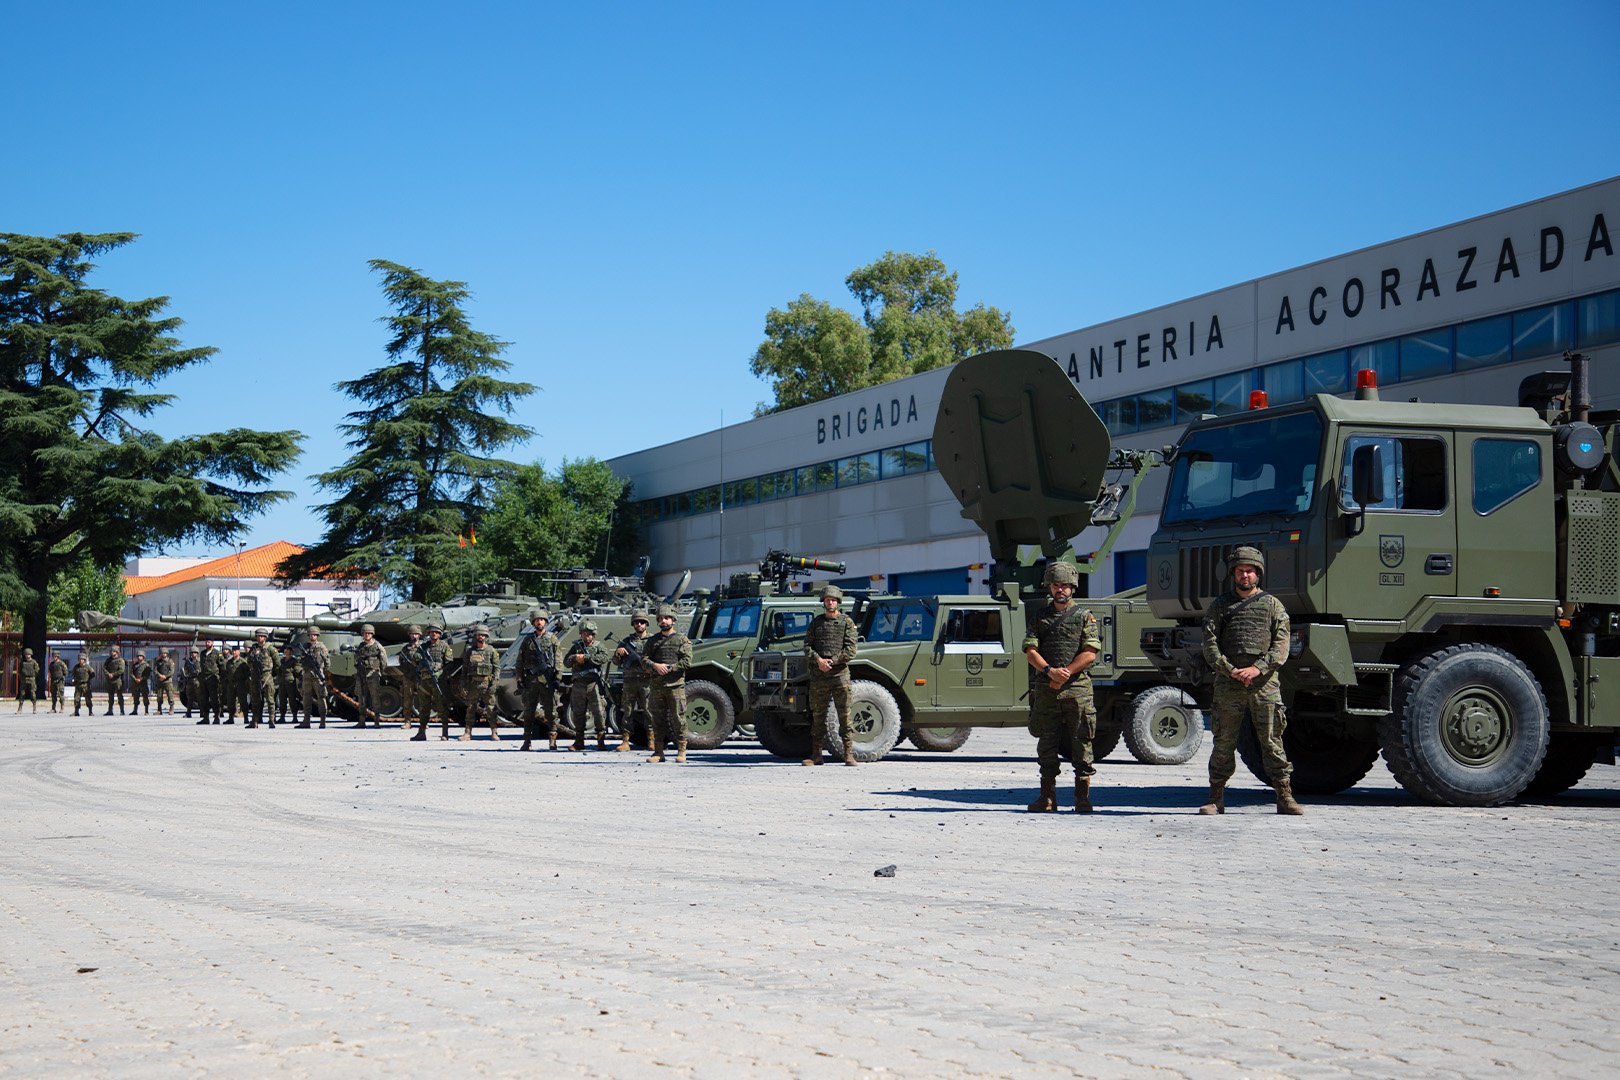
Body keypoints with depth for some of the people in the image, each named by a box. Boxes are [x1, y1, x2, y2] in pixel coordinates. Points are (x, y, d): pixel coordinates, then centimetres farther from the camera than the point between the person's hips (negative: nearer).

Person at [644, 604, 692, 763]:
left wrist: (669, 668, -12)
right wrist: (655, 666, -11)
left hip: (675, 685, -4)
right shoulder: (653, 640, 16)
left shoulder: (681, 639, 4)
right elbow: (644, 660, 9)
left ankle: (681, 752, 0)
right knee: (658, 719, 5)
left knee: (678, 719, -5)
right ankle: (658, 752, 11)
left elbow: (687, 662, -5)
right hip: (657, 686, 4)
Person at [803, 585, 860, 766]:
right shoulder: (816, 622, 13)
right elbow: (807, 646, 7)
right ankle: (816, 755, 8)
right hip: (818, 676, 3)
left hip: (839, 673, -2)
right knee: (818, 715, 4)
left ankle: (849, 754, -3)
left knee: (844, 715, -5)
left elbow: (851, 649, -3)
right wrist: (818, 660, -11)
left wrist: (833, 661, -14)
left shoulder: (847, 622, 5)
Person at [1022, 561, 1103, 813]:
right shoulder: (1039, 617, 12)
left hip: (1077, 689, -2)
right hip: (1045, 690, 3)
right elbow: (1030, 650, 3)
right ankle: (1047, 797, 11)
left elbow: (1090, 652, -4)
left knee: (1080, 742, -2)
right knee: (1047, 744, 5)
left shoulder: (1085, 617, 5)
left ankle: (1082, 798, 3)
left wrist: (1065, 674, -13)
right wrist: (1050, 671, -14)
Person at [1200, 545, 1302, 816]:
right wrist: (1230, 670, -11)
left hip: (1264, 683, 0)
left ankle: (1285, 797, 4)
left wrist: (1258, 669, -13)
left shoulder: (1273, 605, 10)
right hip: (1229, 685, 0)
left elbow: (1281, 646, 1)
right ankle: (1216, 799, 8)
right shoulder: (1220, 606, 10)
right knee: (1224, 742, 1)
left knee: (1272, 741, -1)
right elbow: (1209, 645, 3)